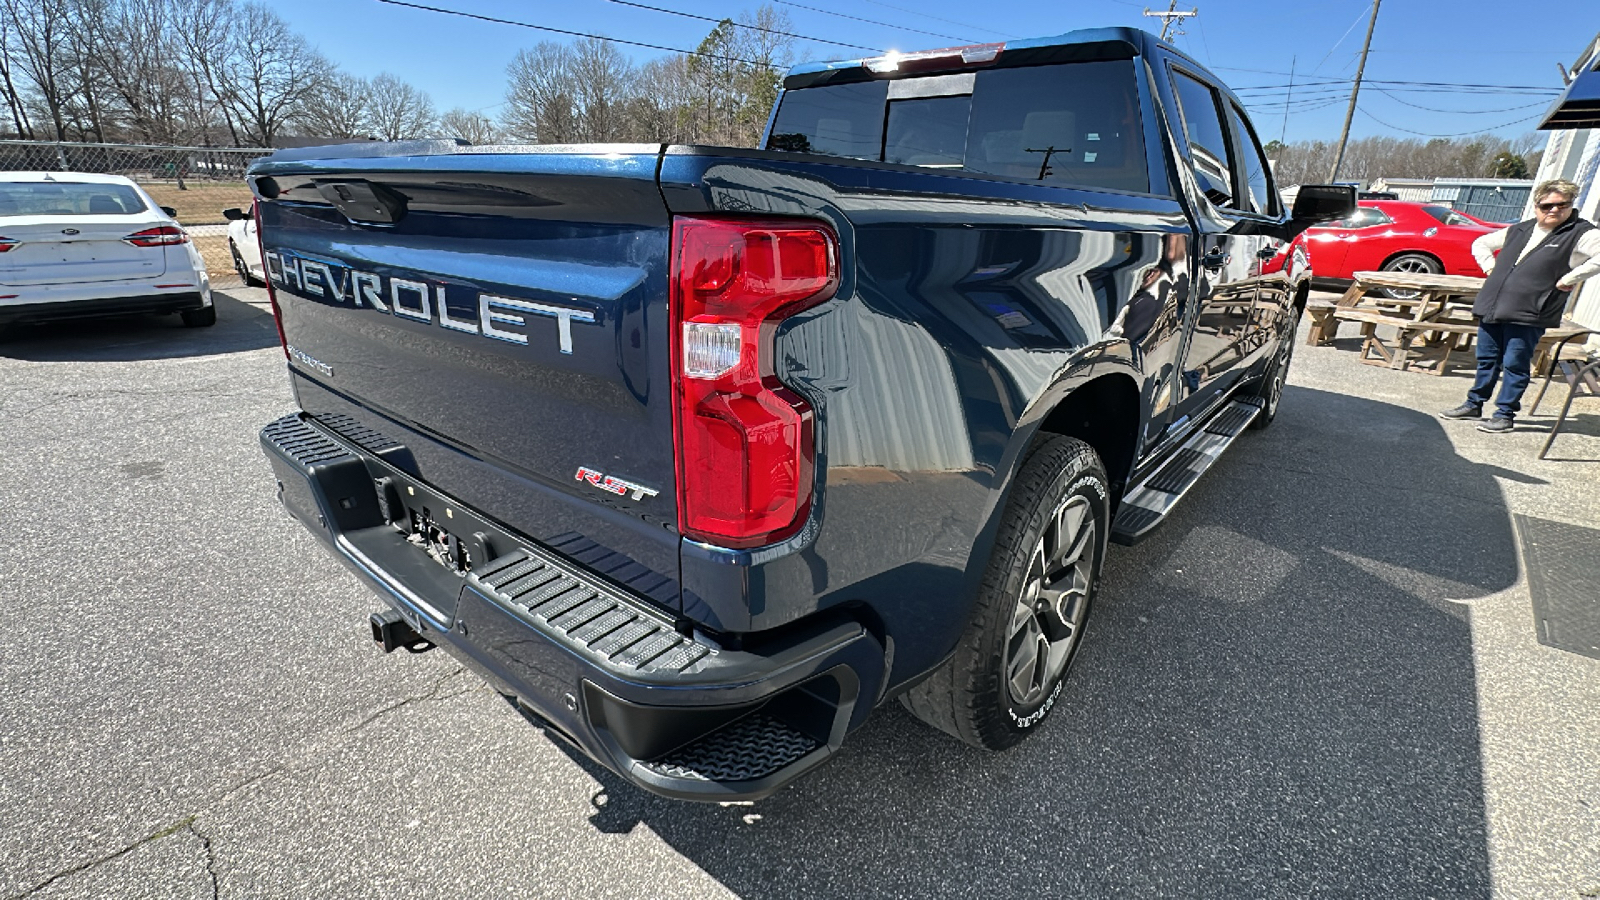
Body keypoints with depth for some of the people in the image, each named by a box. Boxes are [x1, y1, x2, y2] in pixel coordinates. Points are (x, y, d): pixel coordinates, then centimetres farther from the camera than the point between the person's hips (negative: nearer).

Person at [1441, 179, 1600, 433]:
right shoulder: (1519, 230, 15)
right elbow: (1481, 244, 29)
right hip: (1492, 308, 6)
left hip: (1528, 315, -5)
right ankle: (1474, 405, 24)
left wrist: (1570, 278, -15)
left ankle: (1505, 415, 6)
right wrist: (1489, 266, 14)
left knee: (1515, 365, -2)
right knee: (1487, 361, 14)